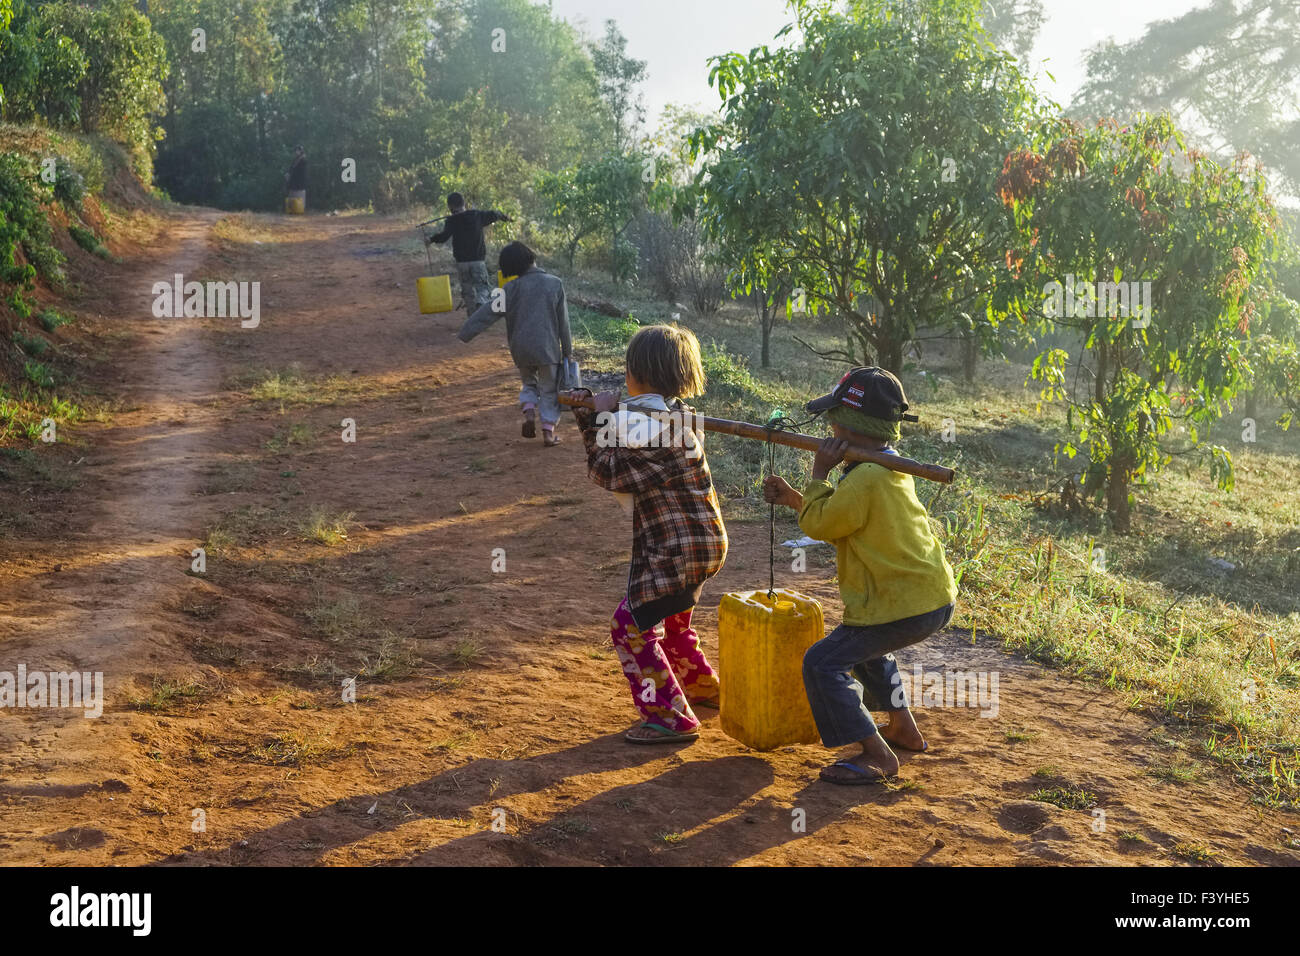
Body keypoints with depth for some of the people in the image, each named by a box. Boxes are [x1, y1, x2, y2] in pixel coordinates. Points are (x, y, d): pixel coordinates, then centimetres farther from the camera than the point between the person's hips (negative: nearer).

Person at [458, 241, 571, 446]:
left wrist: (463, 335, 0)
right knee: (549, 391, 11)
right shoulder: (555, 284, -4)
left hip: (521, 350, 2)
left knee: (529, 384, 24)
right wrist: (567, 350, 7)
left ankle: (529, 412, 1)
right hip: (548, 349, -2)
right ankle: (548, 432, 6)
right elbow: (563, 322, -1)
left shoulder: (512, 288, -3)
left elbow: (488, 312, -4)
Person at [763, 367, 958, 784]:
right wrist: (794, 498, 14)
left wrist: (819, 474, -4)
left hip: (905, 605, -10)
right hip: (935, 597, 10)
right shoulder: (890, 469, 12)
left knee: (824, 663, -8)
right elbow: (840, 517, 19)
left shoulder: (865, 478, -21)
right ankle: (903, 729, 38)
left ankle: (876, 755, -9)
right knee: (865, 645, 33)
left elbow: (818, 525, -13)